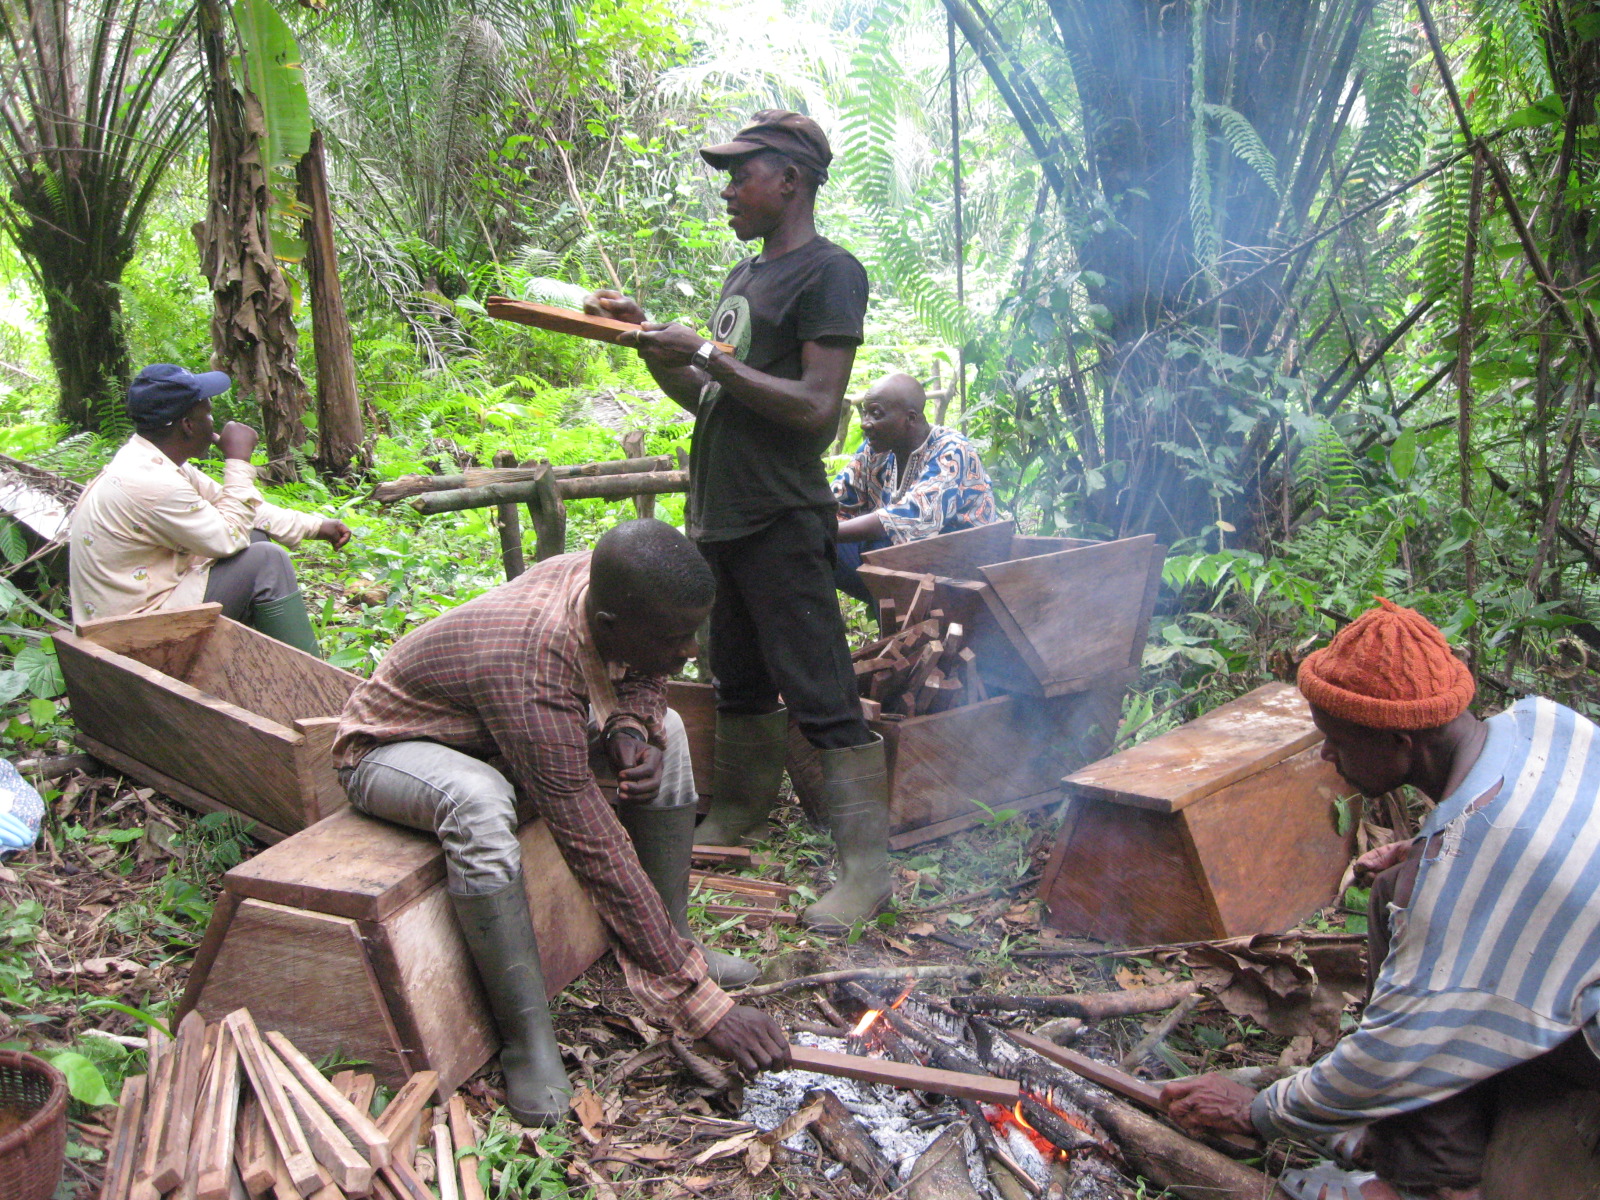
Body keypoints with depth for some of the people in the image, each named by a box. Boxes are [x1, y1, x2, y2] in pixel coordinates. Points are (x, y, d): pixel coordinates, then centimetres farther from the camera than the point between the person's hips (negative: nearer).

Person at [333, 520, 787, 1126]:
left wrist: (631, 728, -22)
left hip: (494, 734, 8)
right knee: (479, 800, -40)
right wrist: (703, 1004, -37)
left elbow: (644, 677, 3)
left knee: (664, 729, 0)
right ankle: (528, 1043, -27)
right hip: (390, 745, -8)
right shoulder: (533, 673, -41)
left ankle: (674, 934, 6)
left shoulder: (601, 581, -20)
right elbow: (596, 848, -40)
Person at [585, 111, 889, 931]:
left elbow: (815, 407, -19)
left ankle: (866, 863, -3)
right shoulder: (745, 276, 19)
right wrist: (648, 340, 8)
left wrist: (705, 355, -16)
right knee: (739, 681, 20)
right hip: (720, 517, 9)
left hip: (782, 524, -9)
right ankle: (740, 814, 35)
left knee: (819, 695, -8)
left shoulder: (828, 272, -10)